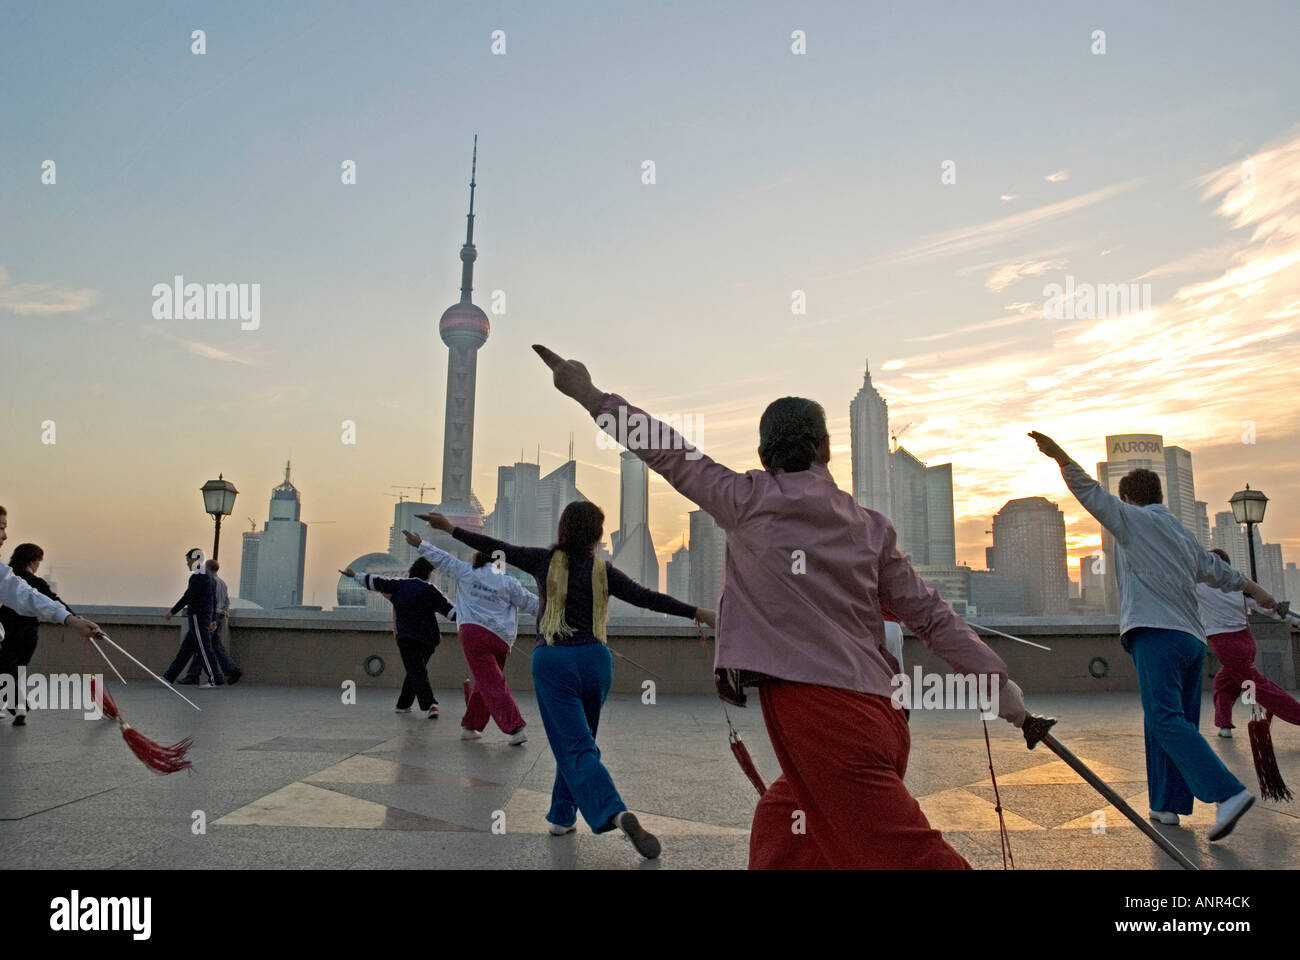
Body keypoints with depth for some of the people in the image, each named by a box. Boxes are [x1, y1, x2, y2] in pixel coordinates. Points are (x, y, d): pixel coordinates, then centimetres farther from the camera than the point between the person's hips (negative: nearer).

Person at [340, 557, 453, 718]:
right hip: (427, 639, 0)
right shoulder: (429, 590, -3)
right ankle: (403, 704, 25)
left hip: (406, 638, 0)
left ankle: (430, 704, -24)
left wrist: (354, 575, 28)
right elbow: (447, 608, -10)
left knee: (417, 674, -5)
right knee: (415, 672, 19)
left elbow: (375, 581, 14)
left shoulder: (398, 585, 5)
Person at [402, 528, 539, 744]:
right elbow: (530, 602, 13)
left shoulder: (466, 573, 6)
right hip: (501, 639, 2)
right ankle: (470, 726, 26)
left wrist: (420, 544, 28)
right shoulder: (508, 582, 7)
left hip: (473, 632, -2)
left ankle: (515, 728, -16)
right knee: (486, 682, 17)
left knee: (491, 685, -7)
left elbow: (442, 559, 16)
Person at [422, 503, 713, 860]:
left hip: (553, 662, -2)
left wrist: (450, 528, 17)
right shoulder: (603, 571, -2)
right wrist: (697, 612, -5)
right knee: (577, 742, 20)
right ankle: (562, 816, 29)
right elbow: (647, 598, -8)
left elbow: (498, 548, 5)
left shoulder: (546, 561, -1)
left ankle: (617, 813, -25)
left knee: (575, 749, -5)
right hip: (594, 660, 2)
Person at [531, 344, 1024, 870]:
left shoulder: (749, 500, 2)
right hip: (880, 719, 7)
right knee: (780, 823, 25)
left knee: (907, 856, -7)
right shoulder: (870, 525, 14)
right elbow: (930, 614, 15)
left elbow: (669, 453, 7)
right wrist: (996, 677, 21)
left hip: (814, 709, -6)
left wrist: (588, 394, 16)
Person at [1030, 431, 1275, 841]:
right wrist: (1254, 589, 53)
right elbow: (1217, 570, 36)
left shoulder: (1135, 520, 1)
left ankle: (1228, 793, -26)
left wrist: (1060, 456, -15)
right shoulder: (1185, 535, 23)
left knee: (1166, 720, -15)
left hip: (1156, 634, -8)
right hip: (1192, 637, 9)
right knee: (1171, 724, 10)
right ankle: (1167, 805, 12)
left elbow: (1092, 493, -10)